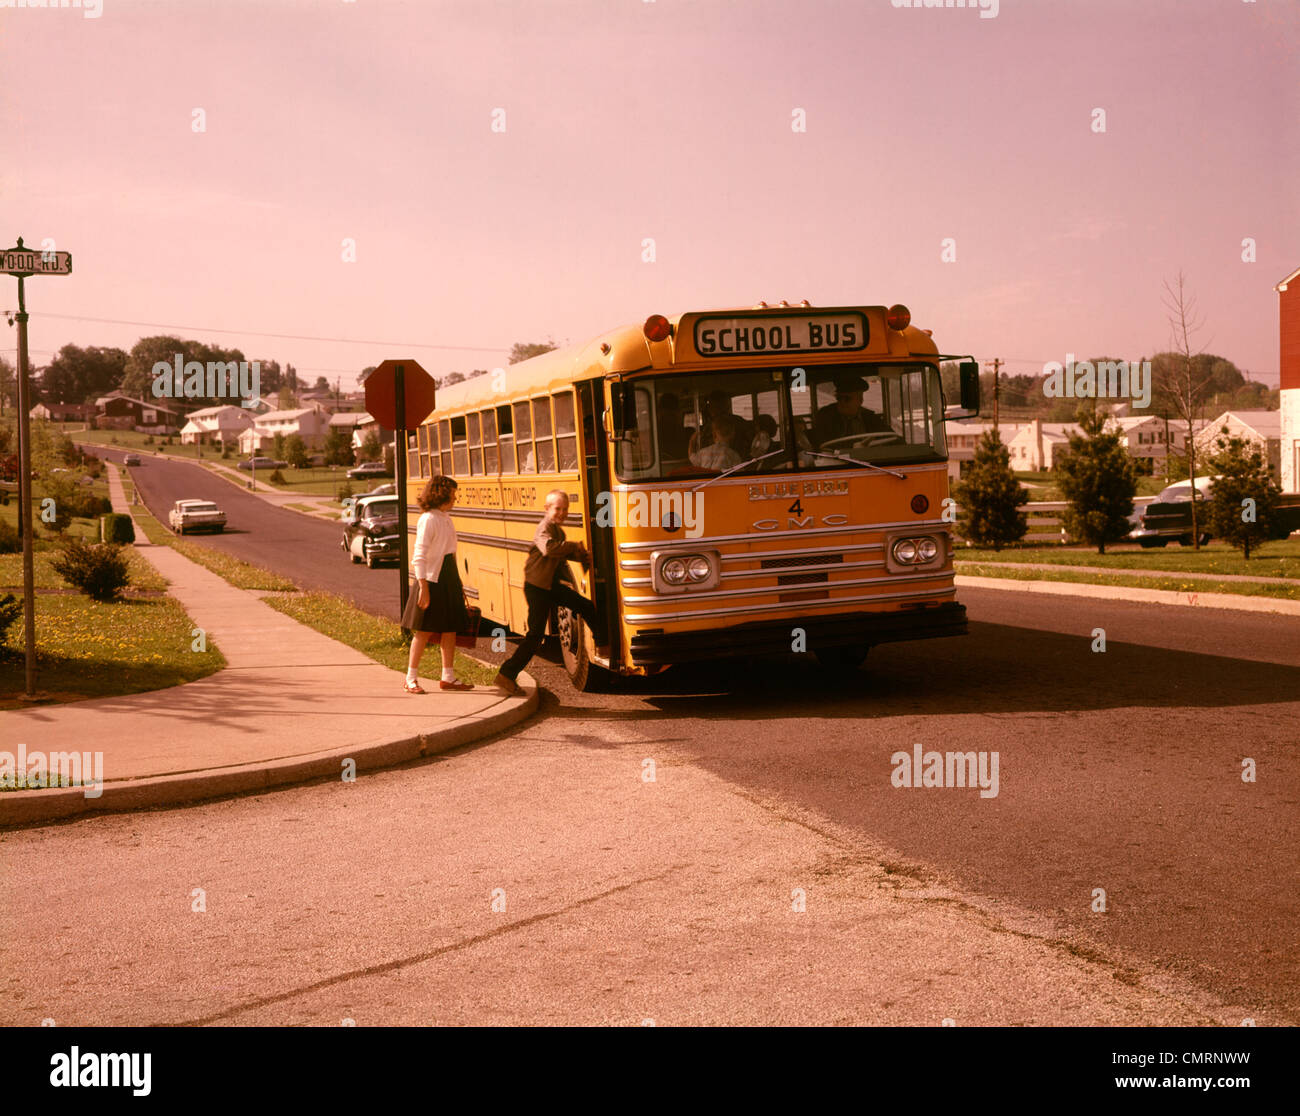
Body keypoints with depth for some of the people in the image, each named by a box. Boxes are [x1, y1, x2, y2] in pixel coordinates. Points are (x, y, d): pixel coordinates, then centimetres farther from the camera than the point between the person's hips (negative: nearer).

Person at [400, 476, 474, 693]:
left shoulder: (446, 518, 11)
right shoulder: (427, 520, -15)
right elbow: (418, 558, -18)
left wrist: (458, 584, 17)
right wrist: (423, 588, -23)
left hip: (449, 579, 8)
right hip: (432, 580, -8)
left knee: (450, 629, 10)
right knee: (424, 631, -3)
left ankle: (448, 678, 17)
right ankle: (411, 679, 5)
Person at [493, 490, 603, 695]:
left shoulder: (557, 529, 14)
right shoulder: (544, 528, -16)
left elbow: (563, 553, 30)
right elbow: (549, 548, -38)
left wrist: (582, 556, 12)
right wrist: (574, 546, -25)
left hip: (553, 585, 9)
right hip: (537, 587, -9)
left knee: (587, 608, 17)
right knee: (536, 634, -11)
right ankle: (505, 676, -8)